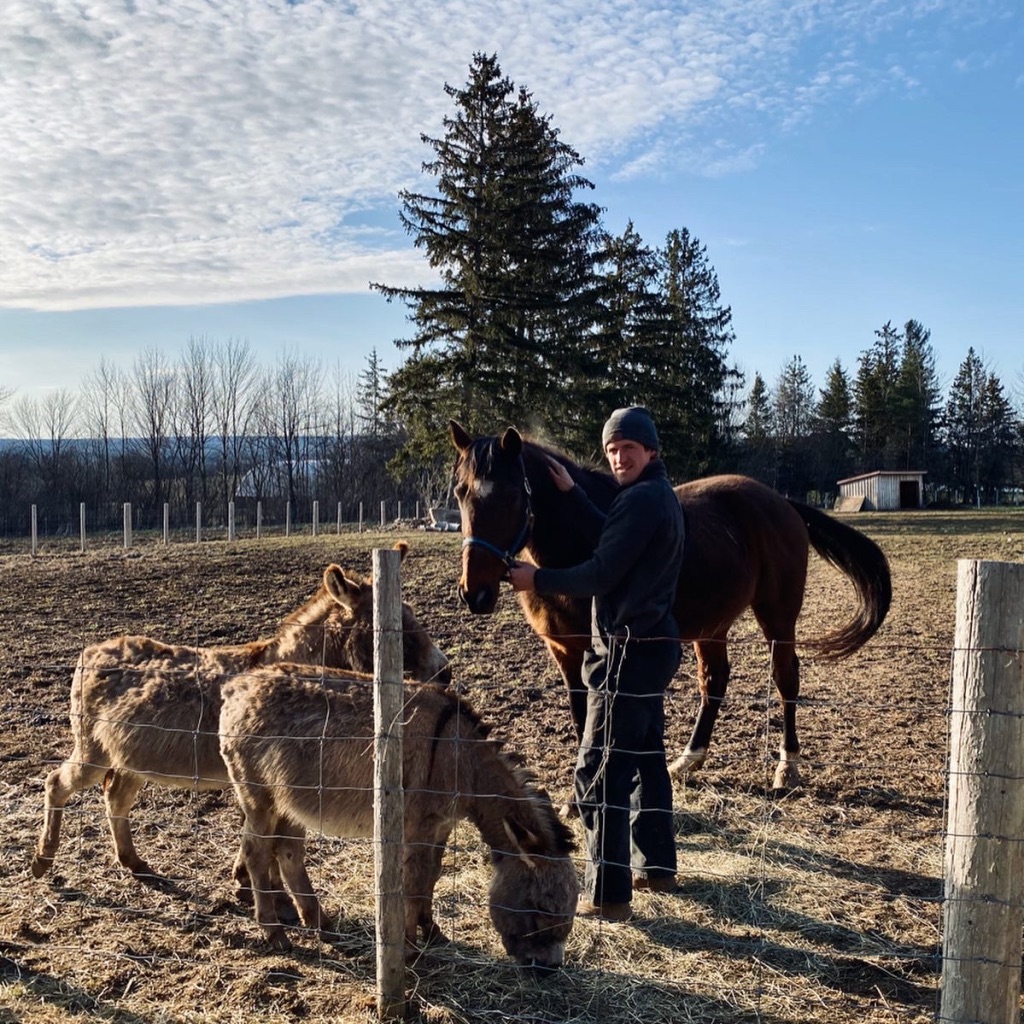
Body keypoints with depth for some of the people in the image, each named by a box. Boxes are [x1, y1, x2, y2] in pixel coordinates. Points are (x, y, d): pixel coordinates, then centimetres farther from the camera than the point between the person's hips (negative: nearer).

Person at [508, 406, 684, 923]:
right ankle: (655, 866, 33)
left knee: (598, 772, -5)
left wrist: (537, 579, -11)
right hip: (652, 646, 11)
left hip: (628, 652, -11)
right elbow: (612, 540, 16)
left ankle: (608, 895, 1)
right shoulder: (659, 496, 14)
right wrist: (572, 492, 10)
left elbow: (601, 574, -20)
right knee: (646, 759, 20)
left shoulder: (642, 500, -18)